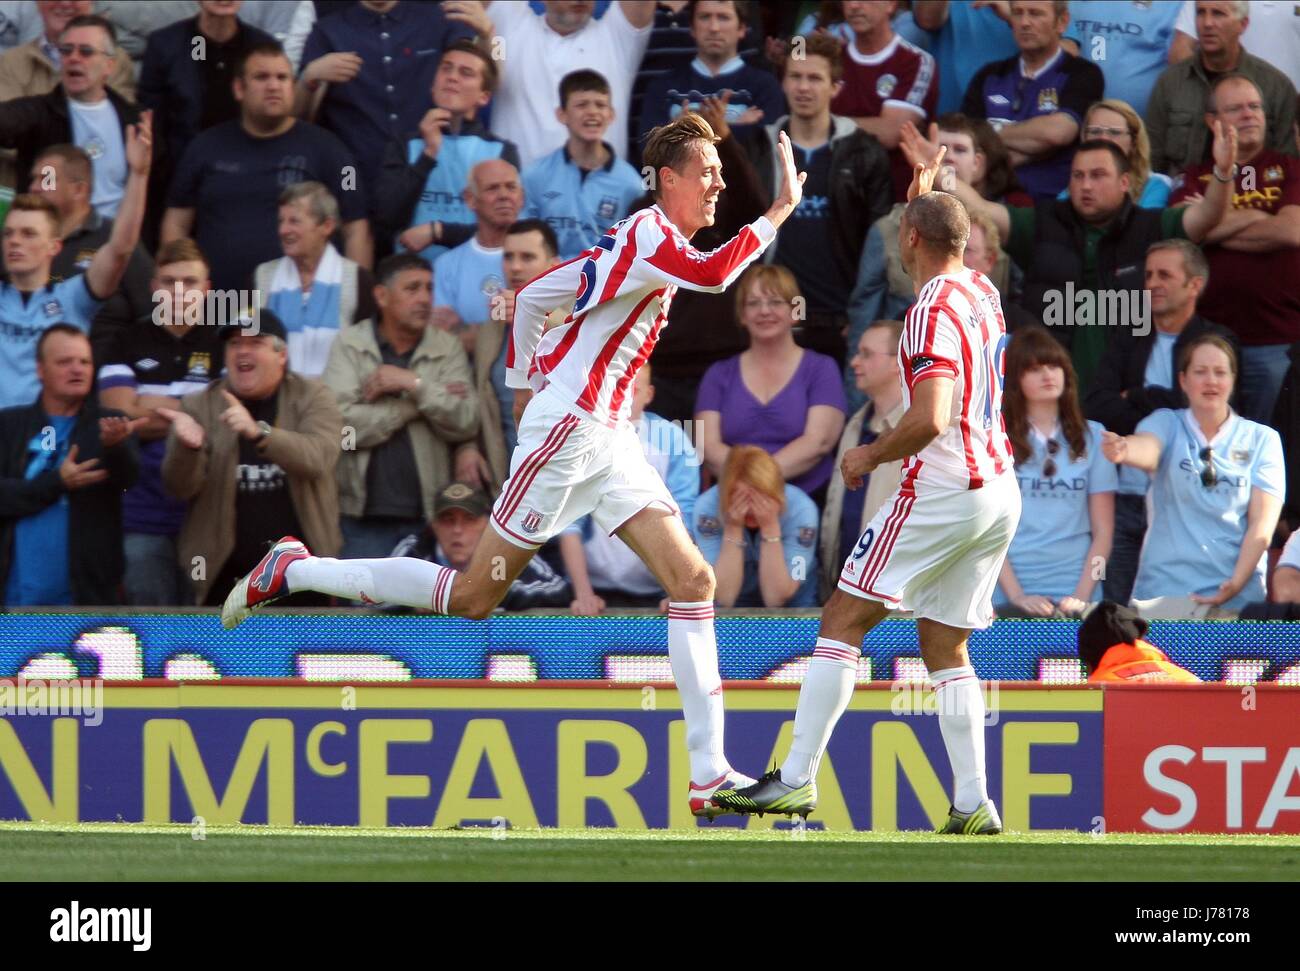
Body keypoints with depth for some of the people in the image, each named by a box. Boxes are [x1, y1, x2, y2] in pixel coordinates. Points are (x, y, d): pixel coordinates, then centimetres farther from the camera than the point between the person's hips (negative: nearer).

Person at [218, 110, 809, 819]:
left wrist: (525, 386, 22)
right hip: (567, 430, -10)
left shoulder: (639, 241, 15)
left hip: (606, 440, 10)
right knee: (472, 598, -4)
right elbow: (713, 274, -35)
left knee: (693, 581, -2)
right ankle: (293, 571, 11)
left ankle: (709, 776, -5)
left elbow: (531, 295, 19)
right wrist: (781, 210, -27)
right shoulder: (647, 235, -14)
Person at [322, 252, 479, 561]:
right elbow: (343, 423, -10)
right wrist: (417, 404, -8)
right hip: (364, 516, -1)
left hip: (428, 516, 1)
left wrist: (414, 384, -12)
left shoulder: (447, 347, 8)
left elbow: (466, 423, -2)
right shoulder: (349, 344, 2)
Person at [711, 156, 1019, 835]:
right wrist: (924, 194, 37)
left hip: (941, 492, -9)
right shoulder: (981, 291, 11)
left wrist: (869, 455, -10)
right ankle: (973, 804, 3)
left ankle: (797, 779, -7)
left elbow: (930, 419, -25)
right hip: (1000, 492, 9)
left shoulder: (932, 314, -15)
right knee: (944, 646, 13)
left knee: (842, 621, -3)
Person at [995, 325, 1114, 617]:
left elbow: (1103, 531, 7)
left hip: (1073, 595, 1)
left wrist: (1081, 596, -7)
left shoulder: (1091, 437, 8)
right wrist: (1016, 595, -11)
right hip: (1009, 598, -1)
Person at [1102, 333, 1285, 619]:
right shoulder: (1167, 424, 6)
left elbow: (1262, 524, -1)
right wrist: (1123, 450, -42)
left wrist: (1237, 582, -15)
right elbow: (1147, 450, -17)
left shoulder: (1261, 439, 6)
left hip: (1237, 597, 0)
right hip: (1163, 593, 0)